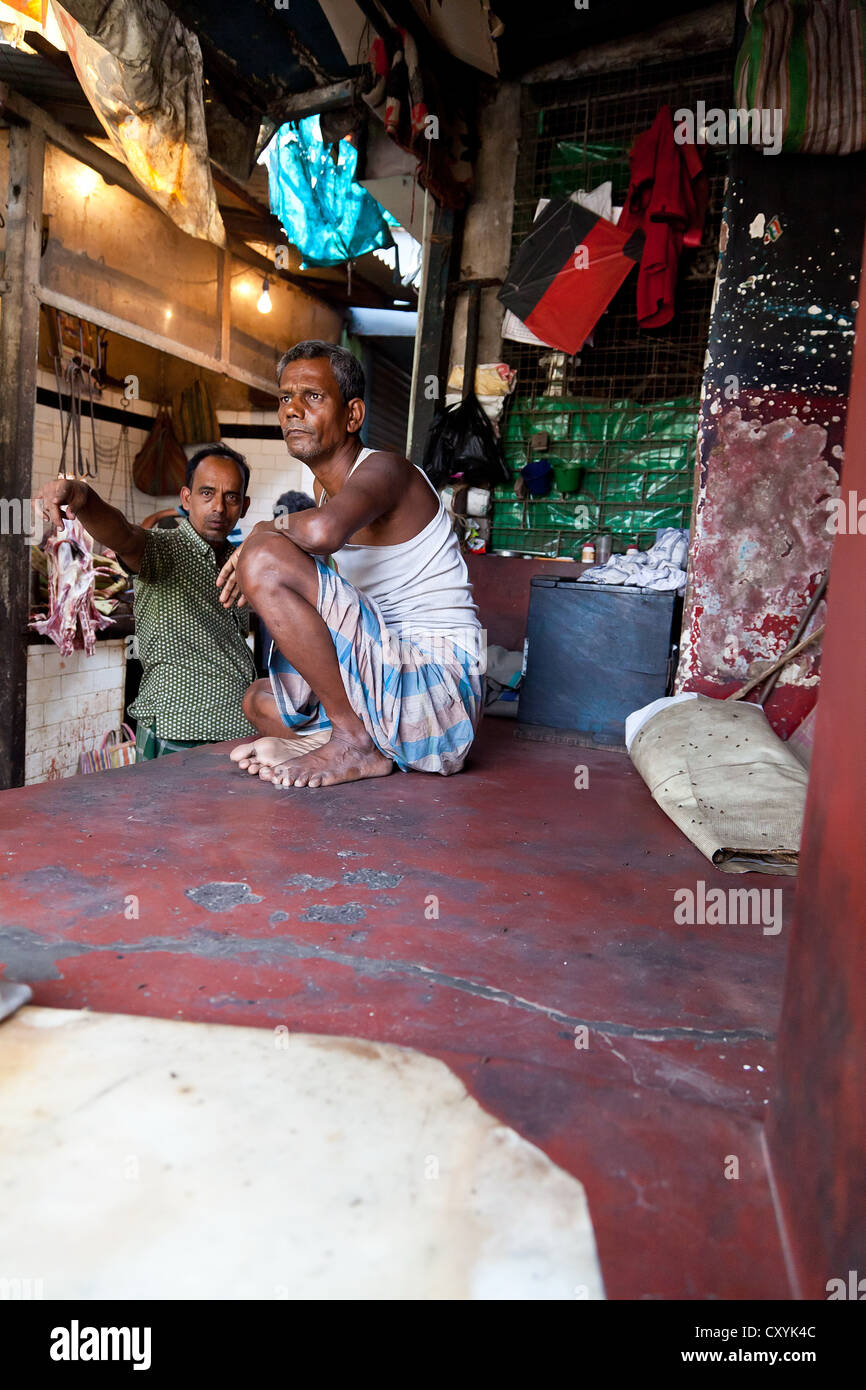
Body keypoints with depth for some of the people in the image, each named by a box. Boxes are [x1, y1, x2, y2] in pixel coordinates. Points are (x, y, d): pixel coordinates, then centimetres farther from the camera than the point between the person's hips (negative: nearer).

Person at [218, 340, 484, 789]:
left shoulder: (384, 468, -12)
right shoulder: (326, 485, 16)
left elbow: (323, 531, -35)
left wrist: (265, 530, -14)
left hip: (437, 681, -10)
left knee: (263, 558, -21)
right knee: (258, 702, 26)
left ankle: (354, 742, -15)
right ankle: (369, 744, -1)